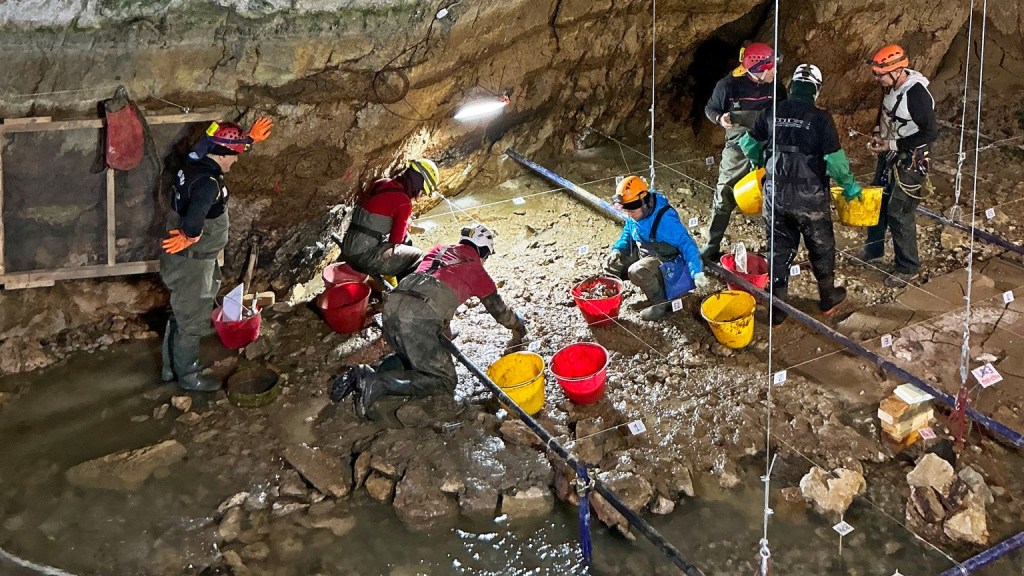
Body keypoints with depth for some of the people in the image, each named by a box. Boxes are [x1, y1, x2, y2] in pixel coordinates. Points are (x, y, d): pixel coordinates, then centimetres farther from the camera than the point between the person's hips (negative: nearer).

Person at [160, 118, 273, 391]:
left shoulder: (195, 165, 1)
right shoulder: (207, 182, -29)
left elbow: (224, 146, 23)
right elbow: (194, 218, -45)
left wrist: (251, 138, 26)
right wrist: (191, 235, -26)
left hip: (185, 259, 10)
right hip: (192, 264, -10)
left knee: (180, 315, 23)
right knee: (192, 321, 8)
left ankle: (171, 367, 38)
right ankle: (188, 375, 24)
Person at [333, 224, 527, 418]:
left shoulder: (438, 249, 31)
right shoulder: (477, 271, 18)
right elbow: (498, 308, 32)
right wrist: (518, 326, 53)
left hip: (391, 305, 6)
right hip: (420, 319, -6)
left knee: (412, 357, 28)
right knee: (444, 382, 1)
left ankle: (363, 374, 2)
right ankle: (378, 384, -18)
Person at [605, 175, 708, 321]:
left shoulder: (664, 218, -31)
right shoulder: (634, 215, -8)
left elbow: (686, 244, -31)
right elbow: (627, 233, 14)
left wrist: (697, 272, -40)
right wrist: (617, 249, -5)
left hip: (665, 260, -8)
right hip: (642, 253, 8)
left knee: (637, 272, -34)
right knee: (611, 265, 2)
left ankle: (662, 302, -12)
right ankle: (652, 282, 10)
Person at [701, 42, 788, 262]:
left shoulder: (775, 86, -4)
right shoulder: (728, 85, -13)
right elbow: (710, 108, 1)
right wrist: (720, 118, -20)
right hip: (738, 150, -2)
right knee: (724, 199, 3)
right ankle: (711, 248, 14)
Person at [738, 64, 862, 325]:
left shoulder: (772, 113, -1)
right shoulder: (820, 118, -13)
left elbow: (748, 143, 8)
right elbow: (835, 159, -15)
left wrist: (759, 162, 29)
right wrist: (850, 186, 1)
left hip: (775, 193, 3)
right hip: (810, 196, -3)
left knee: (779, 248, 14)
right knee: (821, 247, 17)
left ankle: (777, 309, 18)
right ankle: (828, 299, 34)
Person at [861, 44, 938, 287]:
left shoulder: (917, 94, -27)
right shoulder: (890, 87, -2)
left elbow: (930, 132, -25)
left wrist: (893, 144, -23)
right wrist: (877, 133, 1)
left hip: (909, 161, -9)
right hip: (889, 156, 9)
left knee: (899, 214, -2)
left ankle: (908, 267, 12)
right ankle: (873, 248, 42)